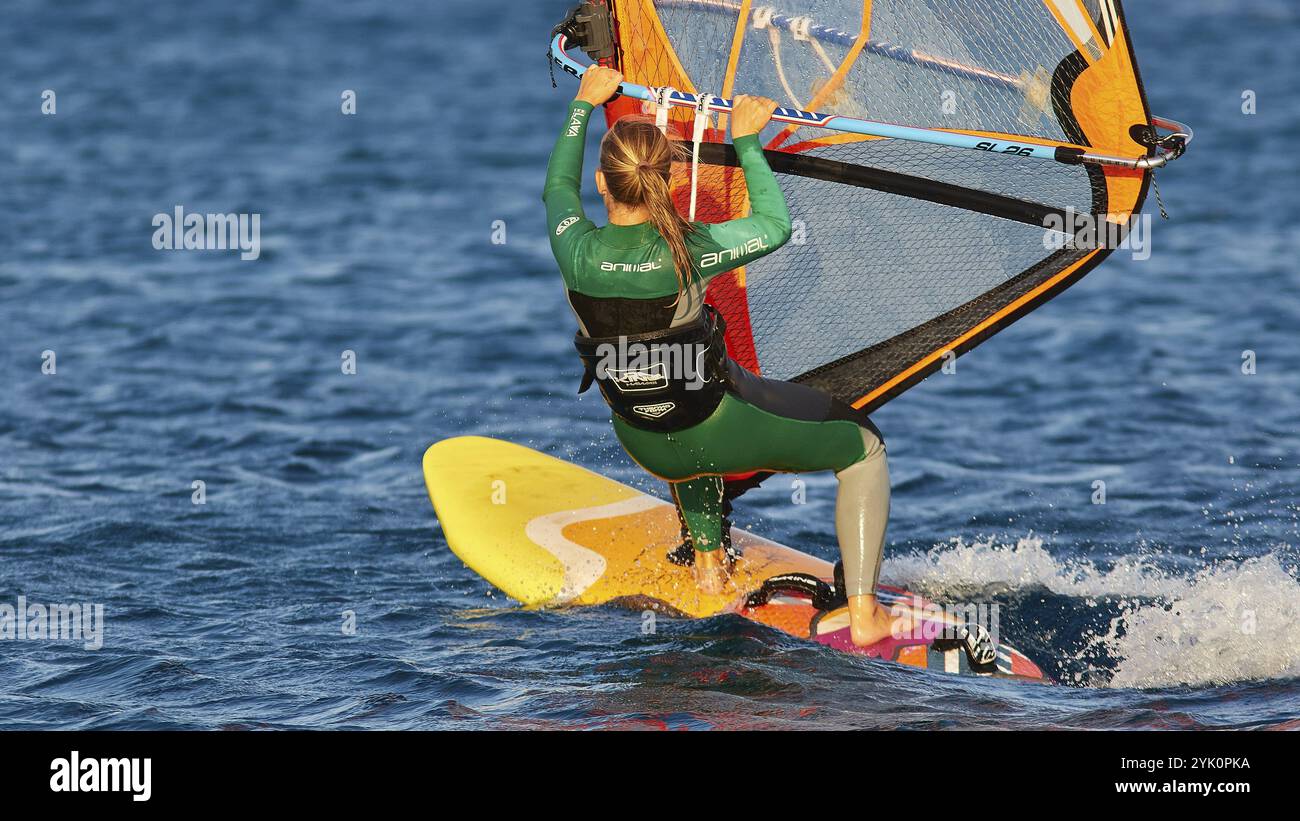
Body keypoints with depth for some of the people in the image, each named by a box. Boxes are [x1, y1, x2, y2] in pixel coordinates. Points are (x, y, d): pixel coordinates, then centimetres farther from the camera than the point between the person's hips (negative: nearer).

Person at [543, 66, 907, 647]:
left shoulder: (577, 251, -19)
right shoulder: (688, 251, -27)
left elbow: (558, 186, 5)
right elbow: (775, 226, -7)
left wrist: (584, 104, 17)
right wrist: (746, 141, -1)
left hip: (646, 446, 4)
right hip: (725, 435, -4)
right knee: (863, 447, 19)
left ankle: (708, 556, 40)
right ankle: (863, 614, 12)